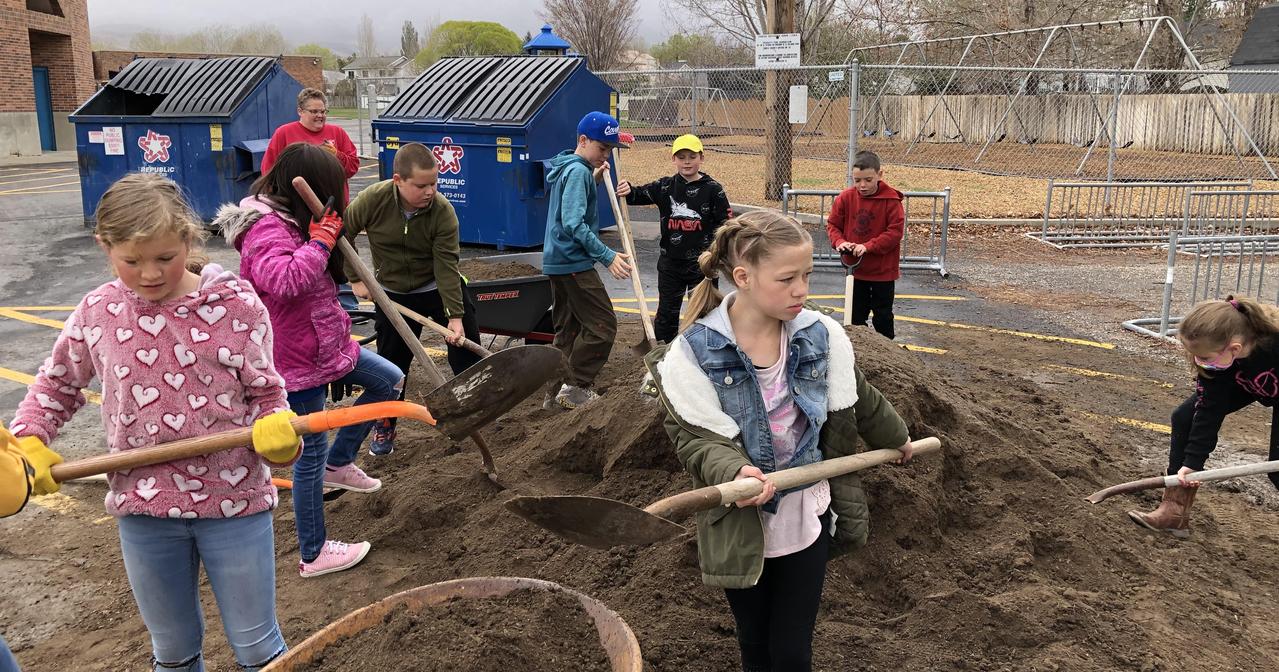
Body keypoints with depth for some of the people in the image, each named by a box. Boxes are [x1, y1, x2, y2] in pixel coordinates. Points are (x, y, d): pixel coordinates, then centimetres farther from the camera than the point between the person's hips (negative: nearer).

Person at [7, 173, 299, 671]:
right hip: (143, 507, 3)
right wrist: (28, 443, -1)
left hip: (234, 500, -3)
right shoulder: (96, 313, -3)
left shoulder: (237, 304, -12)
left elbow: (266, 395, -5)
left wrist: (278, 434, -26)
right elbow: (56, 386, 15)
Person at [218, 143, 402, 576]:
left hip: (323, 344, 10)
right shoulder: (266, 229, -22)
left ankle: (340, 462, 25)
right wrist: (320, 241, -30)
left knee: (389, 381, 15)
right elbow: (284, 280, -41)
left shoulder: (288, 222, 10)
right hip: (296, 360, -10)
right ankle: (313, 554, 16)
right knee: (311, 452, 1)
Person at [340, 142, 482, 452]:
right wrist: (356, 278, -8)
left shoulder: (443, 211, -24)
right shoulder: (373, 199, -22)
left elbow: (447, 264, -24)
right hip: (394, 294, 1)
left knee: (466, 347, 1)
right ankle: (384, 426, 24)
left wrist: (455, 315, -30)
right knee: (391, 363, 7)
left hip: (439, 288, -1)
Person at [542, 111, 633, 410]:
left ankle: (556, 392, 19)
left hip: (558, 261, 10)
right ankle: (575, 386, -2)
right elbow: (574, 224, -23)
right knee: (602, 325, -7)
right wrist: (608, 256, -26)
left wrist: (594, 180, 12)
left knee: (567, 329, 14)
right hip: (574, 262, -10)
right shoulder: (577, 171, -15)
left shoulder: (566, 167, 14)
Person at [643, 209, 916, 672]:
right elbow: (697, 438, -19)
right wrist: (735, 473, -39)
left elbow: (859, 401, 11)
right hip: (741, 528, -1)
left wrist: (895, 438, 26)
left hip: (807, 517, 2)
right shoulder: (694, 353, -17)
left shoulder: (822, 336, -7)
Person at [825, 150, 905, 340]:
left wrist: (868, 246, -26)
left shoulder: (891, 199, -15)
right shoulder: (846, 197, -7)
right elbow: (832, 224, 1)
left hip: (883, 270, -3)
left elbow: (895, 231, -17)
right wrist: (839, 242, -19)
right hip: (855, 268, 3)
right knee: (857, 314, 15)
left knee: (883, 315, 11)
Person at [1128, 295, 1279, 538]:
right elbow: (1209, 410, -23)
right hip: (1243, 381, 4)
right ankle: (1174, 512, -6)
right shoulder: (1216, 352, -31)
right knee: (1185, 417, -10)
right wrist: (1192, 461, -24)